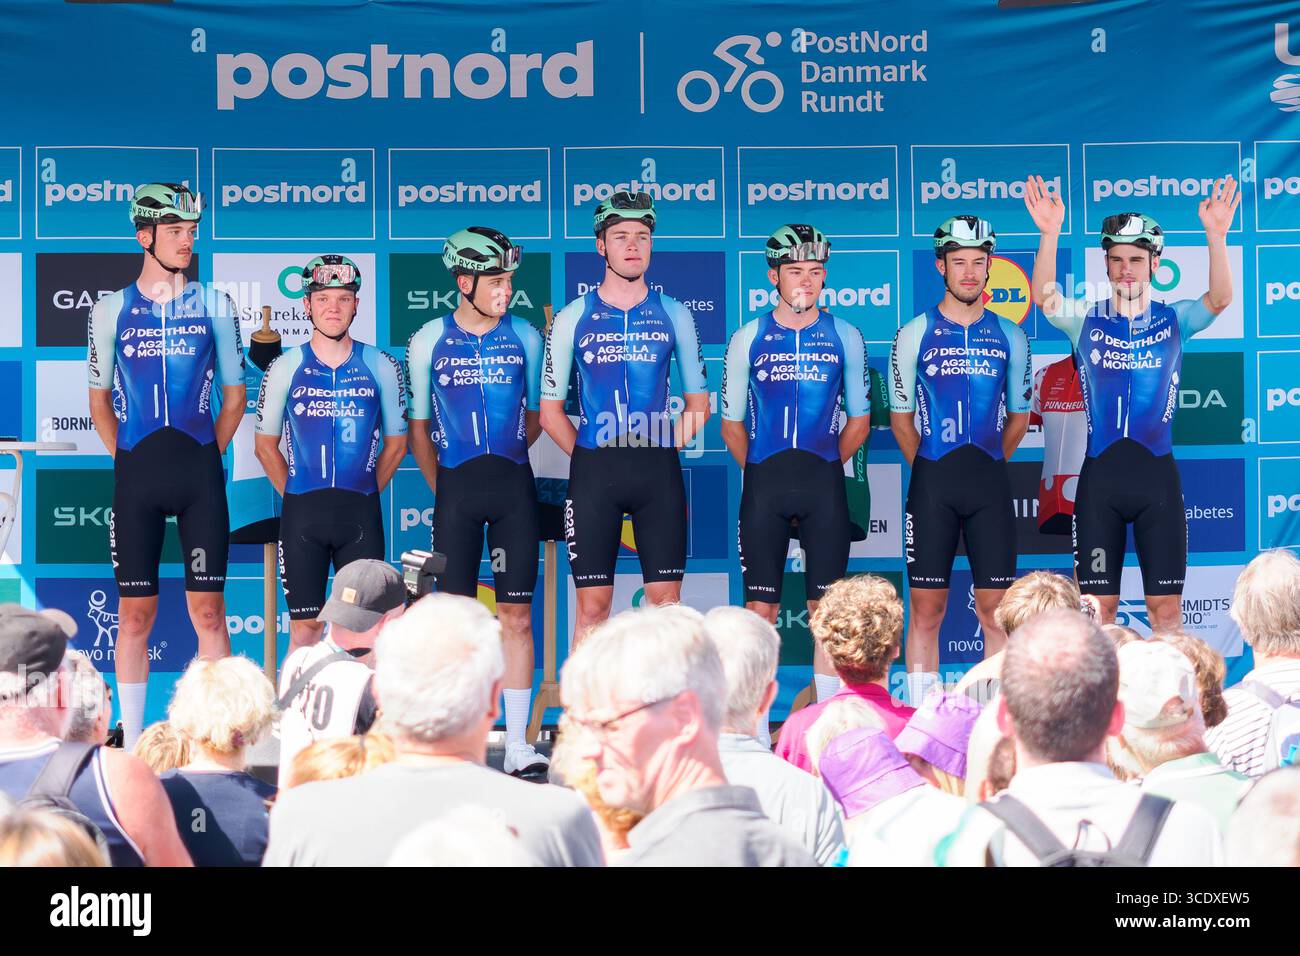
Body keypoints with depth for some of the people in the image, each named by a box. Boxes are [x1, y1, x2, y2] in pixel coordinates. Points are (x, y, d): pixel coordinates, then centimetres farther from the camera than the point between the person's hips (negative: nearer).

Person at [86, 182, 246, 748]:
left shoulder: (214, 306, 5)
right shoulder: (112, 311, 6)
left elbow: (234, 395, 11)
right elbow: (100, 399, 13)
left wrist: (208, 457, 3)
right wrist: (126, 461, 5)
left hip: (199, 472, 0)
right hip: (136, 473, 0)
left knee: (207, 609, -2)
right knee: (135, 613, 3)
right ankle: (131, 744, 9)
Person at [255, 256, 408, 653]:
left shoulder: (381, 367, 3)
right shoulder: (285, 368, 2)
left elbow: (396, 442, 11)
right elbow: (266, 444, 10)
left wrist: (366, 494, 6)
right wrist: (294, 495, 4)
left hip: (361, 512, 0)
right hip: (302, 512, 0)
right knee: (304, 627, 2)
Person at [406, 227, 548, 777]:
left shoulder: (524, 337, 6)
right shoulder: (429, 341, 3)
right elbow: (418, 426, 10)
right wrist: (444, 488, 7)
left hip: (513, 487, 1)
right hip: (456, 486, -1)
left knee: (516, 615, 0)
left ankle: (517, 743, 2)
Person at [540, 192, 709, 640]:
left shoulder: (674, 315, 9)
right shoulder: (573, 318, 6)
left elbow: (699, 401, 14)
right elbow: (550, 412, 8)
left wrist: (664, 448, 3)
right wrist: (590, 462, 1)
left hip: (658, 470, 1)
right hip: (593, 472, -1)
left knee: (665, 601, -1)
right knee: (591, 606, -1)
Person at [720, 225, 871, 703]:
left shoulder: (845, 337, 7)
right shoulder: (748, 339, 5)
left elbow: (859, 419, 14)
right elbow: (731, 422, 10)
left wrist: (827, 465, 7)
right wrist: (760, 471, 6)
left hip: (824, 483, 1)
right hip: (763, 483, 0)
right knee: (760, 606, -1)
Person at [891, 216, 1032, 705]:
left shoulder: (1009, 336, 8)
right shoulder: (915, 334, 3)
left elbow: (1019, 416, 16)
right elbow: (901, 415, 10)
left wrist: (987, 465, 12)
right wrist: (931, 471, 10)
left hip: (990, 483, 2)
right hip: (931, 484, -1)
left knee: (996, 608, 0)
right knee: (926, 607, -1)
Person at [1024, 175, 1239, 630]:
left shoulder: (1173, 319, 4)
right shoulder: (1086, 320, 4)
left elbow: (1220, 299, -14)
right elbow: (1043, 295, -14)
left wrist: (1216, 237, -30)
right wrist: (1049, 234, -30)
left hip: (1157, 473, 0)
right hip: (1100, 474, 0)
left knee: (1166, 605, 2)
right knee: (1098, 605, 2)